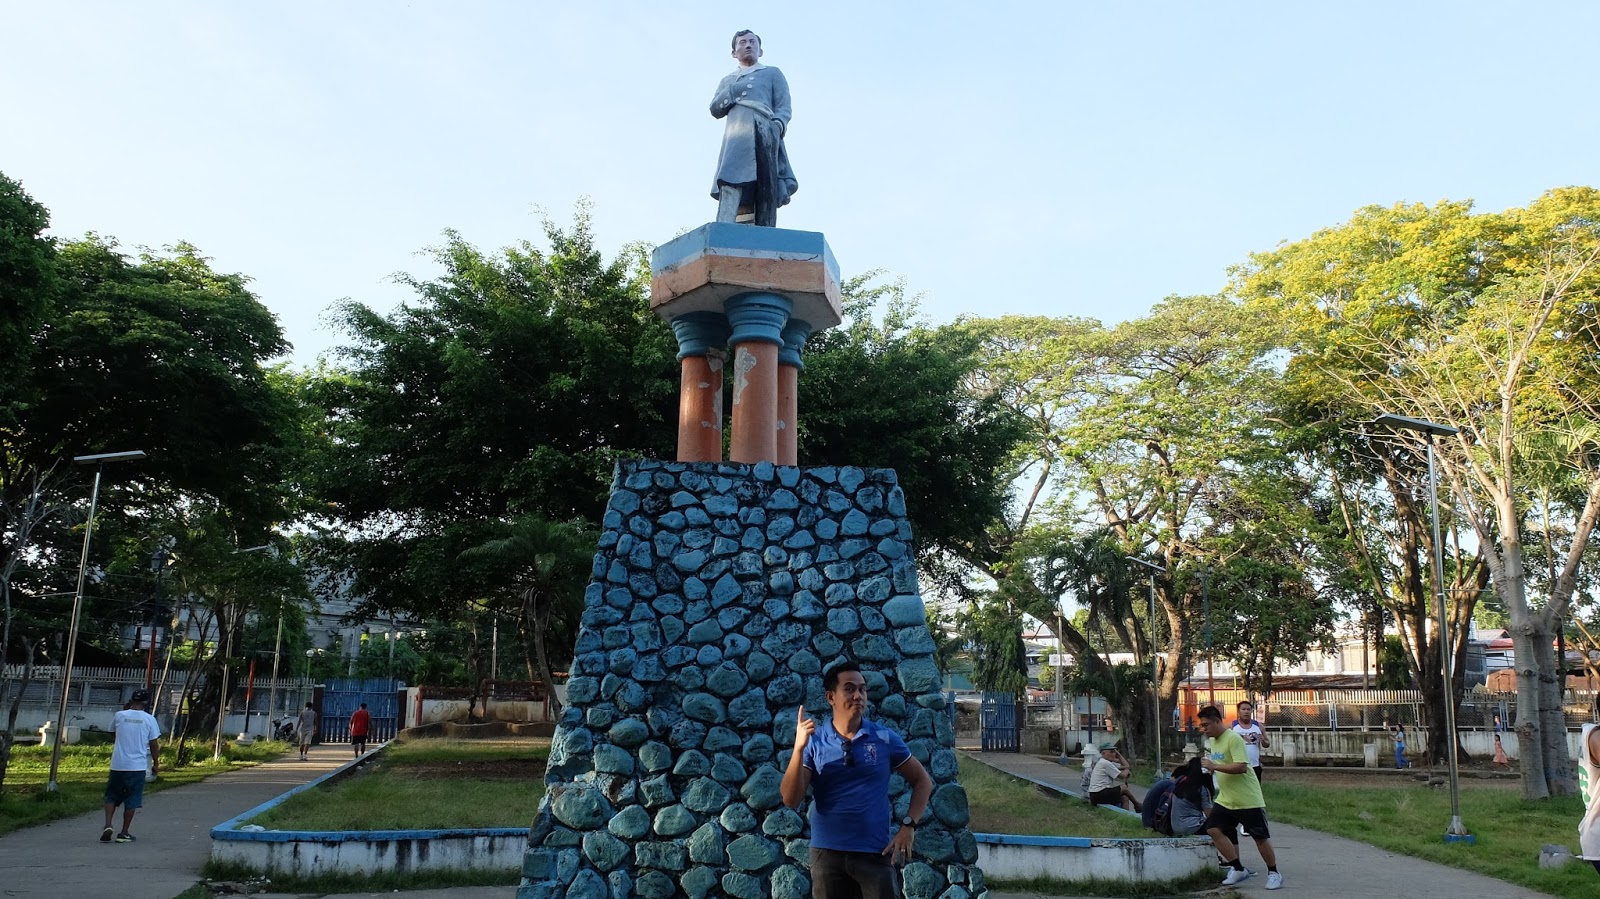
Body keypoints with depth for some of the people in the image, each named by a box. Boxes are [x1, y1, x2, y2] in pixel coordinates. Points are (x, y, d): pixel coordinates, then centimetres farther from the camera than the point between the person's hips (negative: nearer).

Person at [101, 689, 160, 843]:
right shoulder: (149, 719, -5)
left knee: (111, 797, 15)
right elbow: (153, 745, -1)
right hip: (138, 766, -1)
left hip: (117, 765, 1)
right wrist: (156, 764, 10)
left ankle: (108, 826, -3)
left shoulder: (120, 715, -1)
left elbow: (112, 729, 23)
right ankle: (124, 833, 10)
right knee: (131, 801, 8)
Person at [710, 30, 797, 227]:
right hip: (736, 139, 1)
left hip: (765, 135, -1)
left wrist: (777, 126, -11)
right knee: (730, 188, -22)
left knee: (766, 192, -15)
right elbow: (715, 109, 20)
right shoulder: (727, 81, 34)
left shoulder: (773, 73, 25)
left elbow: (784, 108, 11)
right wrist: (734, 92, 4)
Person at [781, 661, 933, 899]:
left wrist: (908, 825, -3)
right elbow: (791, 800, -9)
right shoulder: (813, 741, -3)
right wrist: (799, 747, -20)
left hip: (876, 853, 0)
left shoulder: (885, 739, -1)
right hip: (827, 853, 0)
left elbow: (923, 781, 9)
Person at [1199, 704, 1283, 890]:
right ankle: (1238, 869, 6)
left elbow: (1241, 767, -29)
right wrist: (1208, 769, 5)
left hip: (1247, 799, -8)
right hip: (1225, 799, 8)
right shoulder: (1213, 742, 8)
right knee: (1214, 829, -4)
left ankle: (1273, 873, 21)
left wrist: (1214, 766, -28)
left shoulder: (1233, 739, -20)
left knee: (1260, 837, 2)